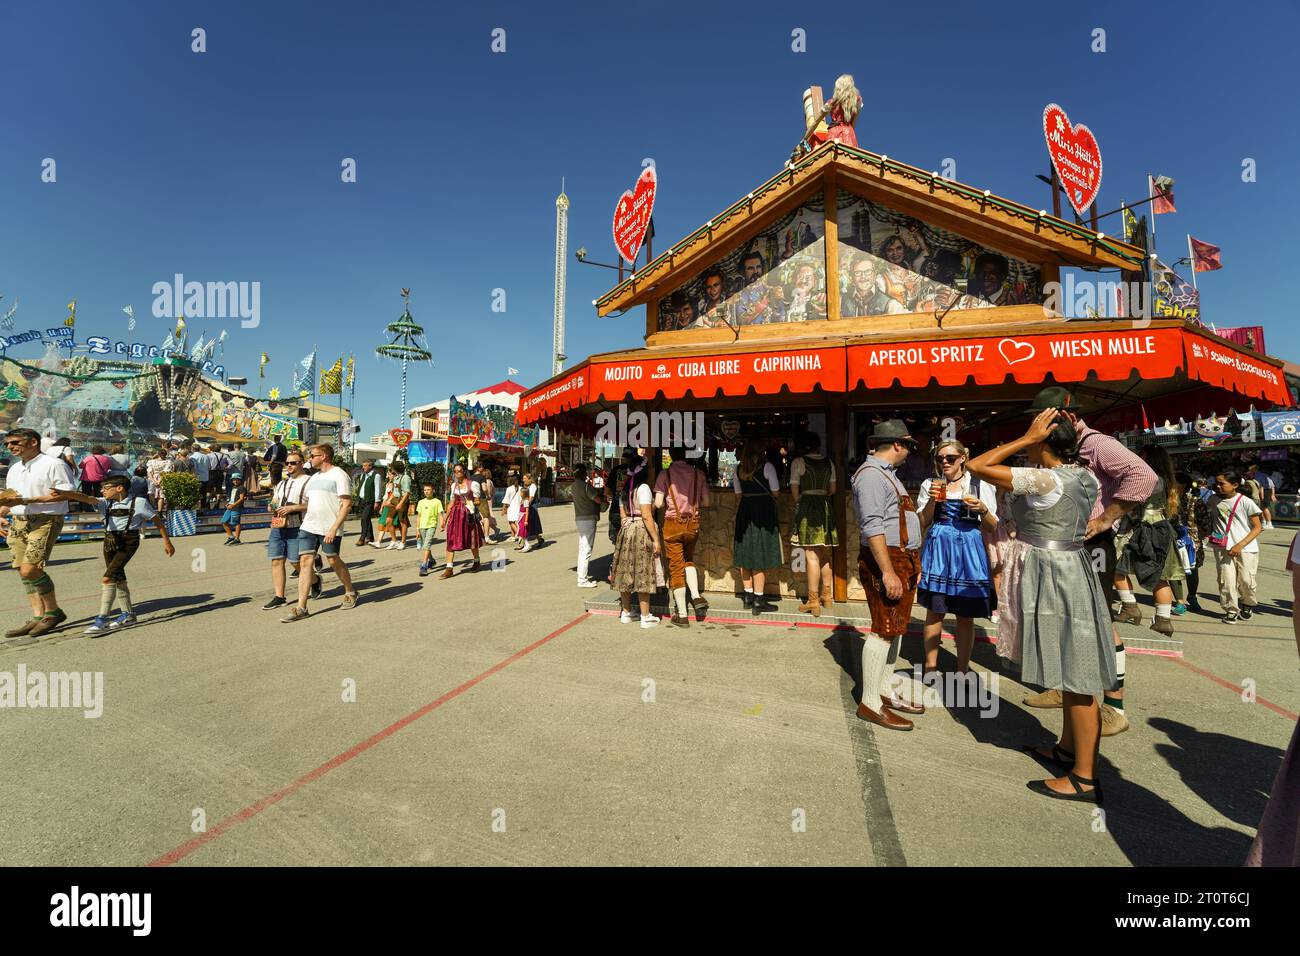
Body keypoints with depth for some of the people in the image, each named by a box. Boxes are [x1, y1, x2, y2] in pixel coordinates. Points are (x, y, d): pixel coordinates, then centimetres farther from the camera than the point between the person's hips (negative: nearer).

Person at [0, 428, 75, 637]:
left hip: (45, 521, -8)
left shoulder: (54, 464, -6)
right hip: (18, 522, 8)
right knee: (24, 572, 4)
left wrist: (25, 500, -19)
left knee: (30, 570, -15)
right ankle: (38, 617, 10)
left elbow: (65, 493, -16)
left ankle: (53, 611, 2)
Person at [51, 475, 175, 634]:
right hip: (110, 542, 6)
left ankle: (101, 620, -11)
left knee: (107, 579, -15)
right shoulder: (105, 503, 7)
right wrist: (65, 493, -30)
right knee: (118, 579, 14)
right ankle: (128, 614, 28)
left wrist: (166, 541, 4)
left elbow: (157, 520, 2)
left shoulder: (138, 502, -4)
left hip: (128, 542, -6)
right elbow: (86, 498, -10)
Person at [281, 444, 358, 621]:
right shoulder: (313, 477, 17)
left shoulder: (339, 475, -8)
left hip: (329, 529, -7)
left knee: (333, 561, 5)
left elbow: (346, 504, -15)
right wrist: (291, 507, 11)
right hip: (308, 527, 7)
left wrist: (334, 528, -20)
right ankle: (301, 608, -1)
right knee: (305, 562, -2)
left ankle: (350, 593, 28)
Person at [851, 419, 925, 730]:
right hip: (885, 561, -10)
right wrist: (888, 572, -26)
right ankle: (870, 703, 0)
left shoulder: (886, 474, 19)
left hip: (903, 561, 10)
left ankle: (886, 692, 24)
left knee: (896, 628, 14)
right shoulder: (871, 474, -15)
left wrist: (910, 565, 22)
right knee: (884, 630, -8)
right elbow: (872, 526, -23)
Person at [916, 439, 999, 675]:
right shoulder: (930, 484, 7)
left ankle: (962, 670, 20)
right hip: (937, 549, 1)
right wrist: (933, 500, -9)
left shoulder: (980, 485, 4)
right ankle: (930, 667, 19)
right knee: (934, 611, 4)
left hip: (968, 551, -1)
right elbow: (922, 524, 6)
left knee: (965, 616, 5)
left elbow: (993, 529, 5)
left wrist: (982, 509, -14)